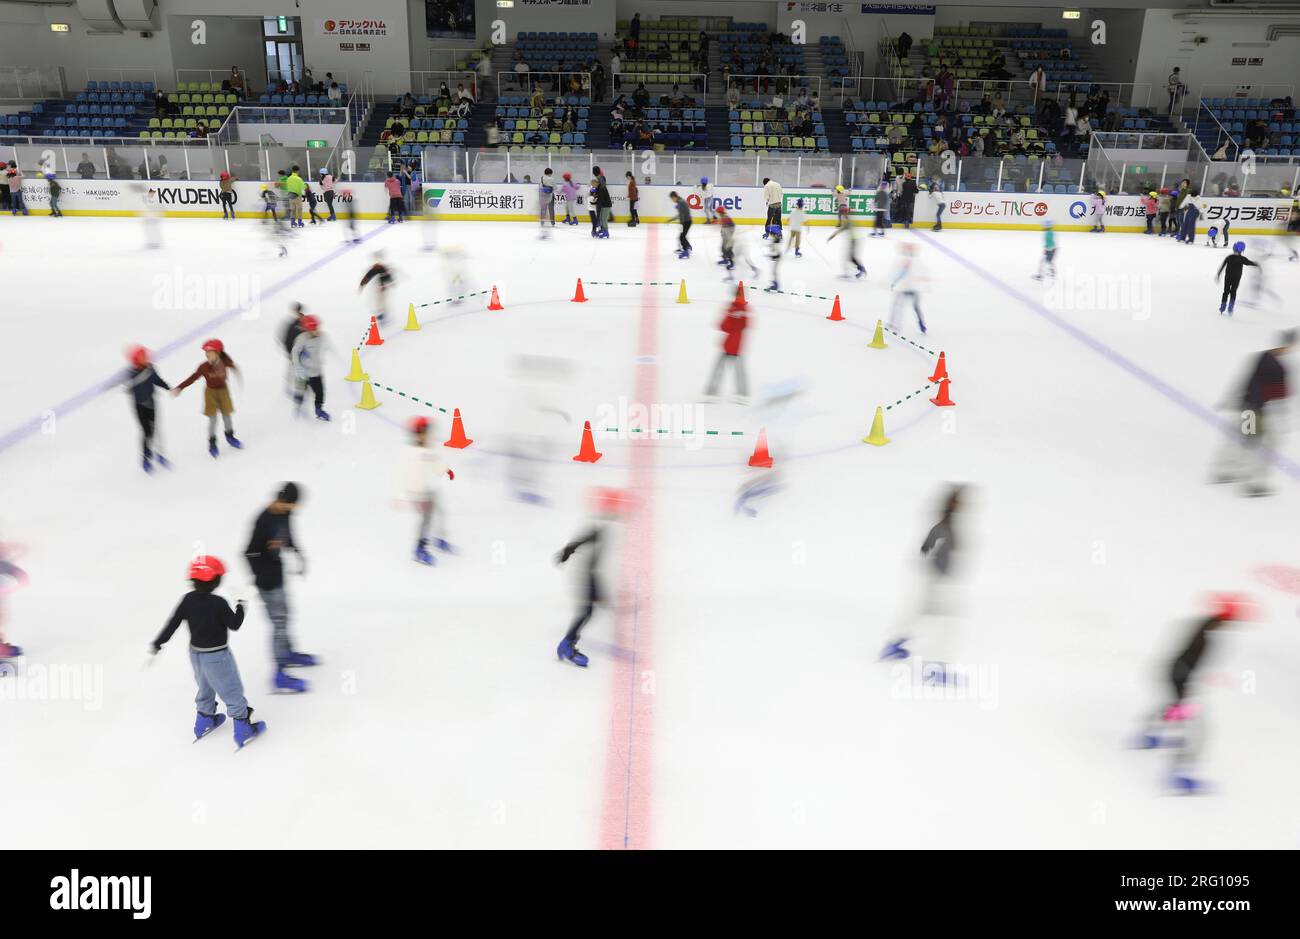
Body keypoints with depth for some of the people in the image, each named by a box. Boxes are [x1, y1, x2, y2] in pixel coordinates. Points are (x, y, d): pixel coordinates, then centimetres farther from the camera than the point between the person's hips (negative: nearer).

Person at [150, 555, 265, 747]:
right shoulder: (219, 603, -25)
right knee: (232, 692, 7)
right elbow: (234, 624, -16)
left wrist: (157, 643, 8)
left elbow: (173, 624, -3)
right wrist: (240, 607, 0)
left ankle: (204, 721, 44)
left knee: (205, 688, 29)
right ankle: (243, 729, 14)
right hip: (217, 657, -6)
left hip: (196, 654, 7)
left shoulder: (187, 600, -8)